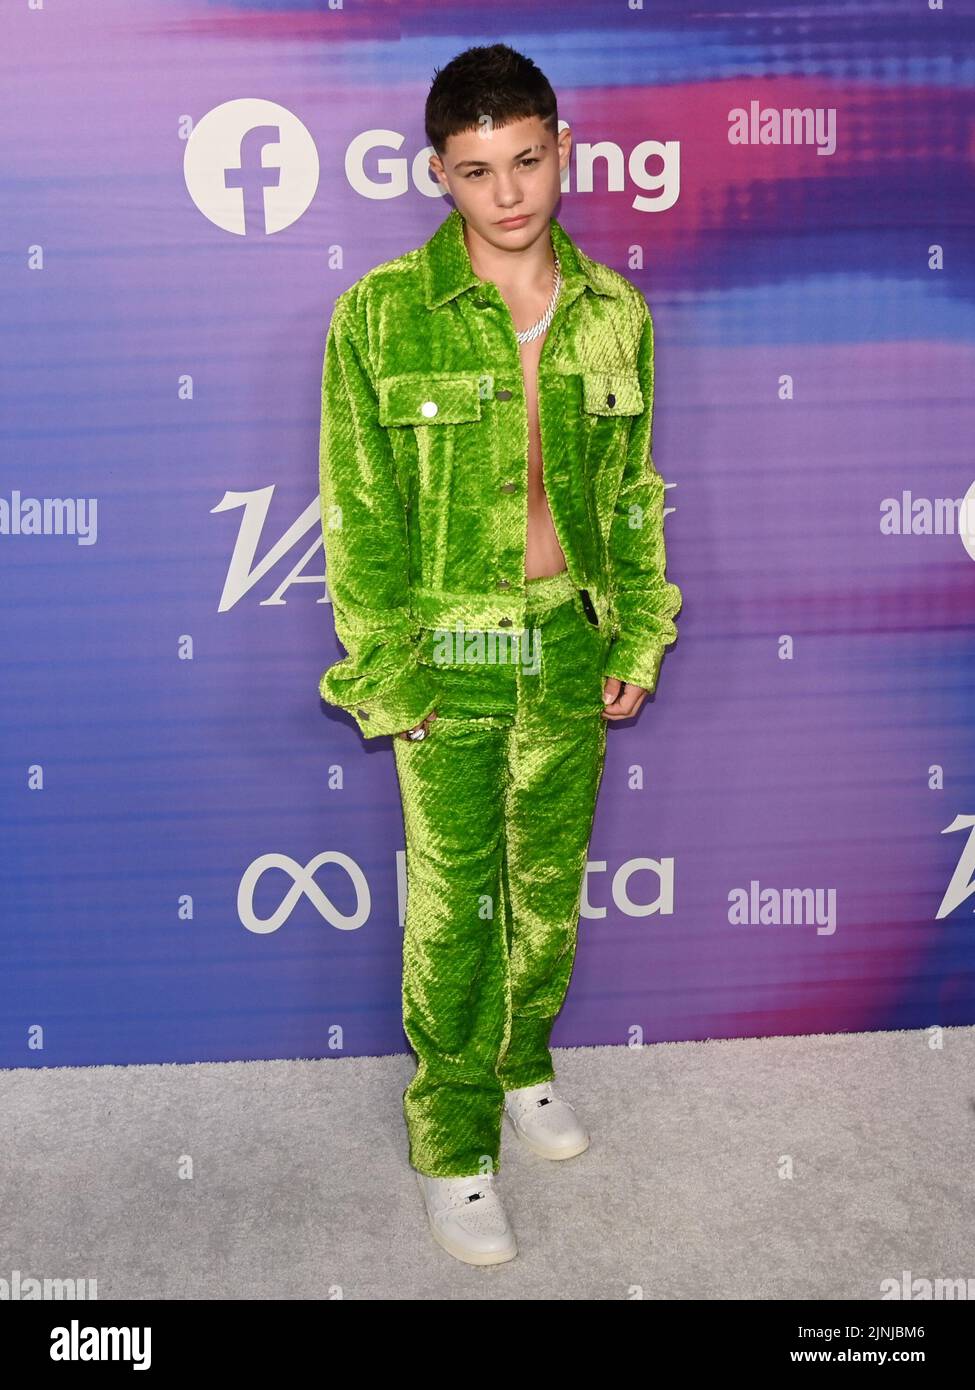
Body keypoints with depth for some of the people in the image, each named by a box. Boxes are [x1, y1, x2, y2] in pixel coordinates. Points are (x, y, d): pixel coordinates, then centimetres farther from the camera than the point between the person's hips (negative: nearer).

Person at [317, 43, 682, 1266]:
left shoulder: (614, 314, 2)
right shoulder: (381, 316, -9)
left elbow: (635, 491, 10)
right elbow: (357, 514, -7)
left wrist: (639, 639, 7)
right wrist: (382, 676, -9)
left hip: (570, 649, 4)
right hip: (451, 658, -3)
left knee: (551, 887, 16)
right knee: (453, 910, 4)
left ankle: (523, 1063, 42)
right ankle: (452, 1144, 23)